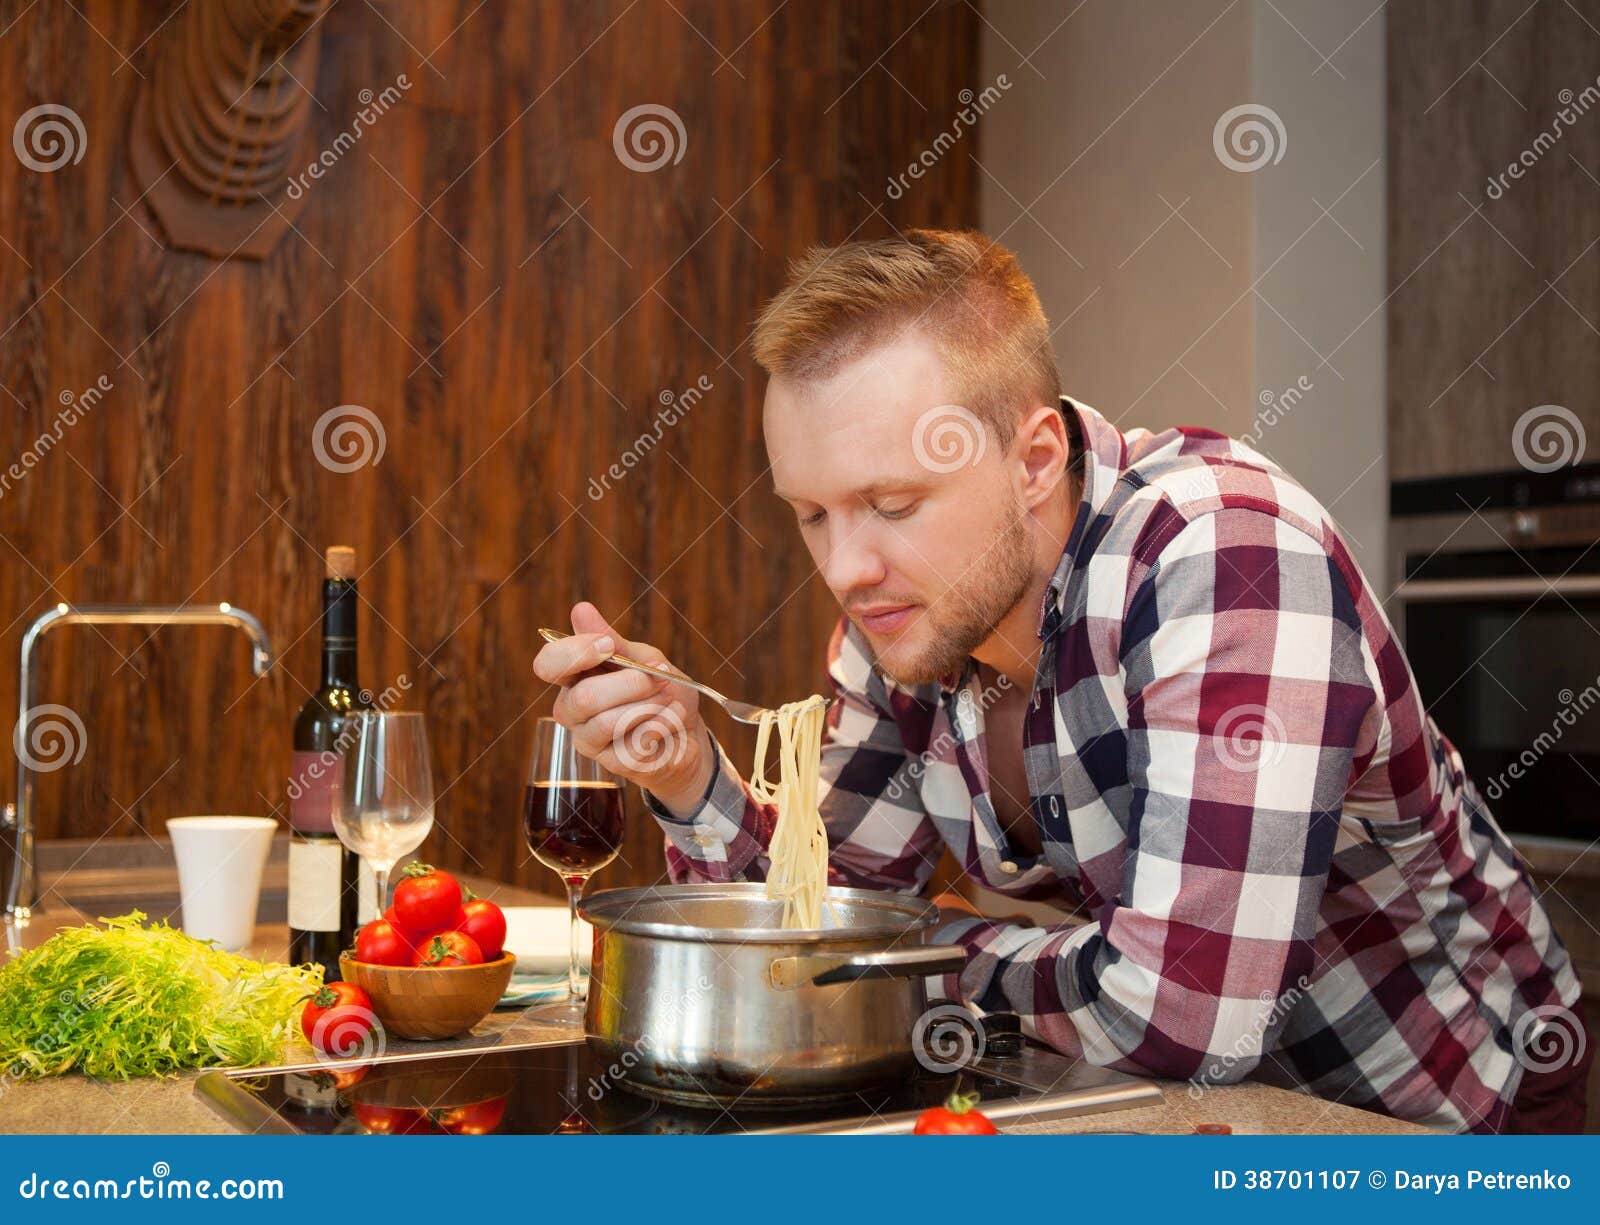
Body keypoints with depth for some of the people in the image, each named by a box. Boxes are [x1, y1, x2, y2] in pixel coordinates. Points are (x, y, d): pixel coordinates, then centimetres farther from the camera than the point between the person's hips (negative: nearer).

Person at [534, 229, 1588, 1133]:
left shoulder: (1223, 554, -29)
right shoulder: (903, 611, -7)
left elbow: (1183, 1011, -35)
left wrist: (944, 944, -17)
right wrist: (692, 778, -17)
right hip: (1186, 1104, 5)